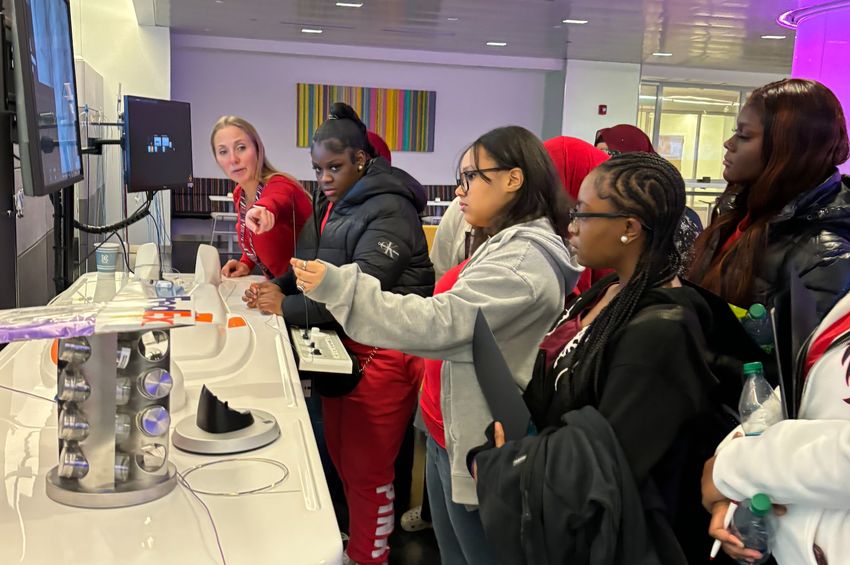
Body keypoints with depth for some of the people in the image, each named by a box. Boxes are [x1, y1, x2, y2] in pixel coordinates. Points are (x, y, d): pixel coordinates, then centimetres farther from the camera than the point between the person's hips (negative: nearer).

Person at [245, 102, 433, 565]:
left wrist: (288, 309, -23)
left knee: (365, 473, 4)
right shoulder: (329, 205, 12)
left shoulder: (388, 210, -16)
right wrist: (278, 287, -5)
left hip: (381, 354, -8)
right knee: (339, 458, 19)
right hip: (340, 345, 9)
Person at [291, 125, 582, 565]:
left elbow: (439, 323, -29)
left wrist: (338, 286, -28)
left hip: (477, 447, -10)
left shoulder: (526, 260, -23)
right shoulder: (508, 245, 10)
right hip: (449, 433, 10)